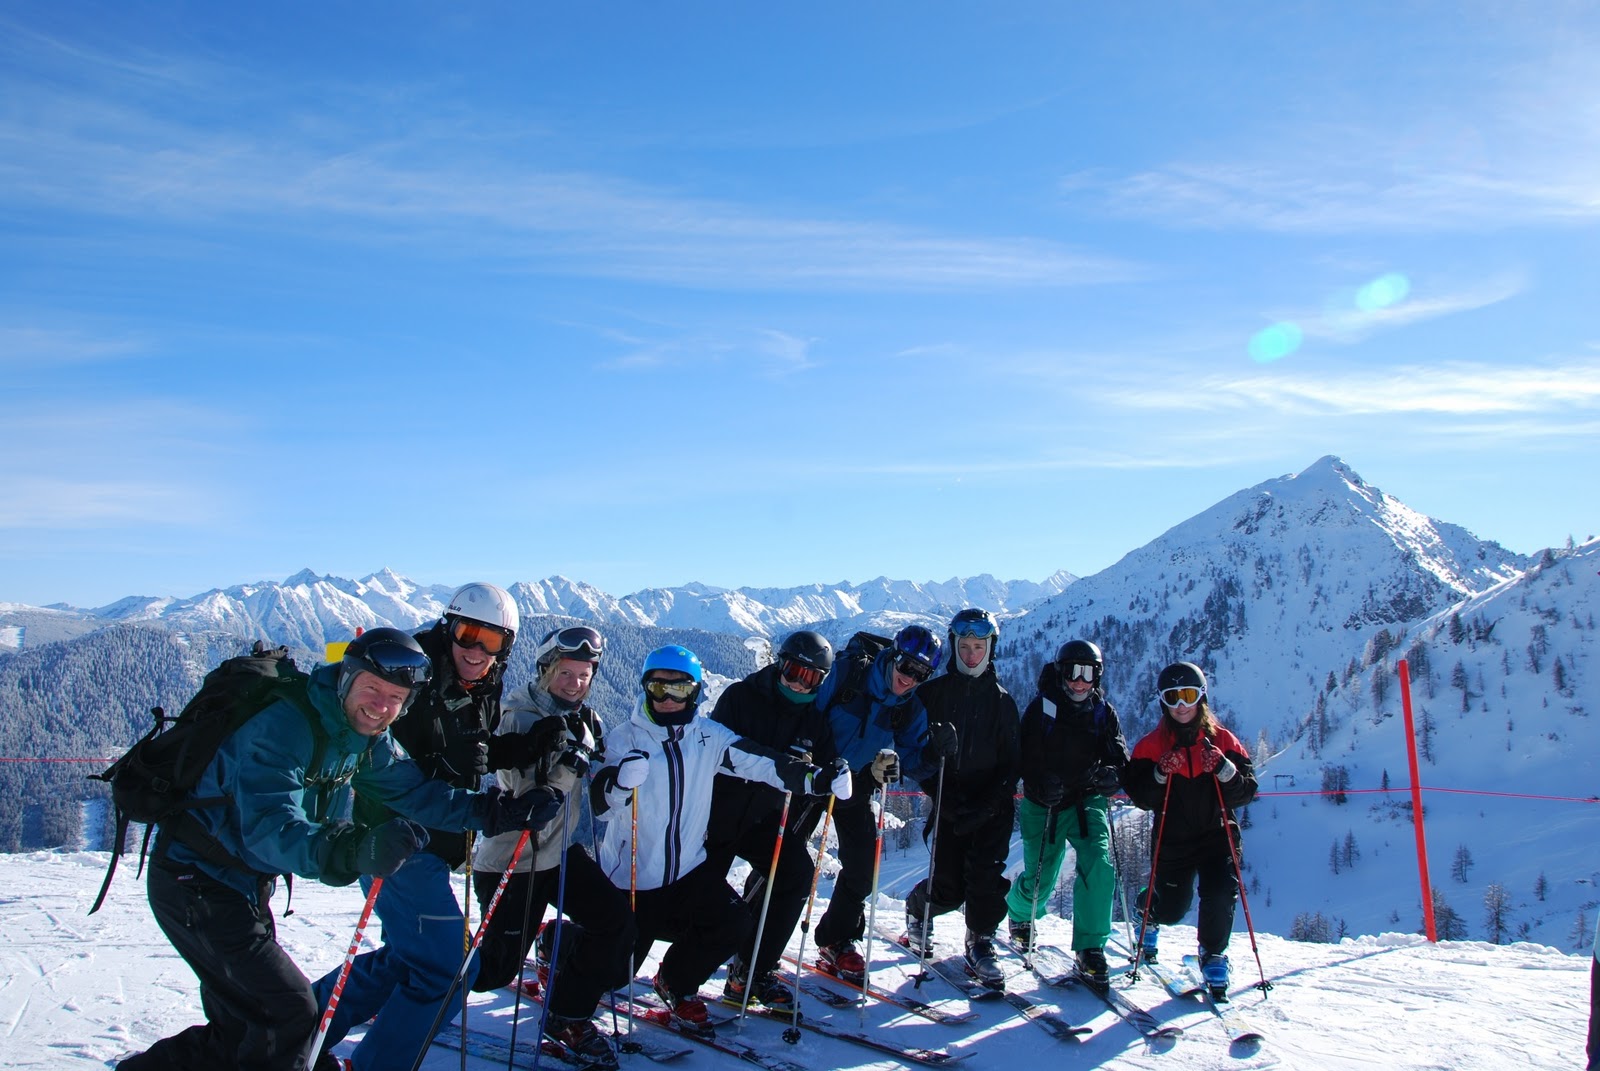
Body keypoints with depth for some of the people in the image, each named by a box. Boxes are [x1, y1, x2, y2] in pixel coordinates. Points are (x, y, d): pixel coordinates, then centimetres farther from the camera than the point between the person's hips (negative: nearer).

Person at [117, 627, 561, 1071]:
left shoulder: (365, 738, -2)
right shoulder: (283, 724, -28)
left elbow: (415, 791, 1)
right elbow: (268, 828, -39)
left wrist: (497, 810, -10)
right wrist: (352, 850, -56)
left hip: (243, 884, 9)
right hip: (196, 881, -9)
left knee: (243, 1027, 19)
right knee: (290, 1013, -9)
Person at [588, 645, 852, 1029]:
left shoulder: (708, 736, -2)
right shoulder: (625, 738, -11)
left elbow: (758, 762, -11)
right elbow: (599, 806, -21)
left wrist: (818, 779, -24)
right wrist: (620, 781, -43)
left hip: (688, 868, 3)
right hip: (631, 878, -3)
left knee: (734, 926, -11)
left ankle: (676, 983, 20)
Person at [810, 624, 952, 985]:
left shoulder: (911, 710, -4)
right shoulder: (845, 673, -17)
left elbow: (912, 765, -4)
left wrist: (934, 751, -23)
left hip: (858, 790, 4)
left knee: (862, 868, 1)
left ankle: (838, 940, 21)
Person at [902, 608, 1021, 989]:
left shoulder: (1002, 701, 7)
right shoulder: (932, 693, 4)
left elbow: (1011, 761, 4)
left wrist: (988, 805, -10)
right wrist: (939, 793, -11)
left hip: (991, 806, 1)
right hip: (949, 804, -1)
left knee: (986, 876, -10)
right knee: (948, 886, -2)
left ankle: (980, 946, 8)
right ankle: (917, 909, 29)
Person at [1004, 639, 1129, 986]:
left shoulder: (1104, 713, 4)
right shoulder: (1041, 708, -6)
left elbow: (1120, 760, 1)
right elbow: (1025, 758, -10)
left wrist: (1110, 774, -22)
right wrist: (1042, 787, -27)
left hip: (1088, 802, 2)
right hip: (1044, 805, -2)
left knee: (1098, 866, -19)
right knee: (1040, 877, 6)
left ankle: (1090, 947, -5)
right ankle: (1019, 914, 41)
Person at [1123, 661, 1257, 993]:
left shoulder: (1222, 741, -1)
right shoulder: (1152, 745, -3)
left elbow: (1247, 792, -4)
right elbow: (1140, 797, -7)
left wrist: (1225, 769, -22)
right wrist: (1160, 774, -24)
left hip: (1217, 835, 0)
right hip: (1172, 841, 0)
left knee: (1220, 894, -17)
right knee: (1171, 909, 8)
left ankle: (1213, 956, 10)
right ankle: (1149, 915, 46)